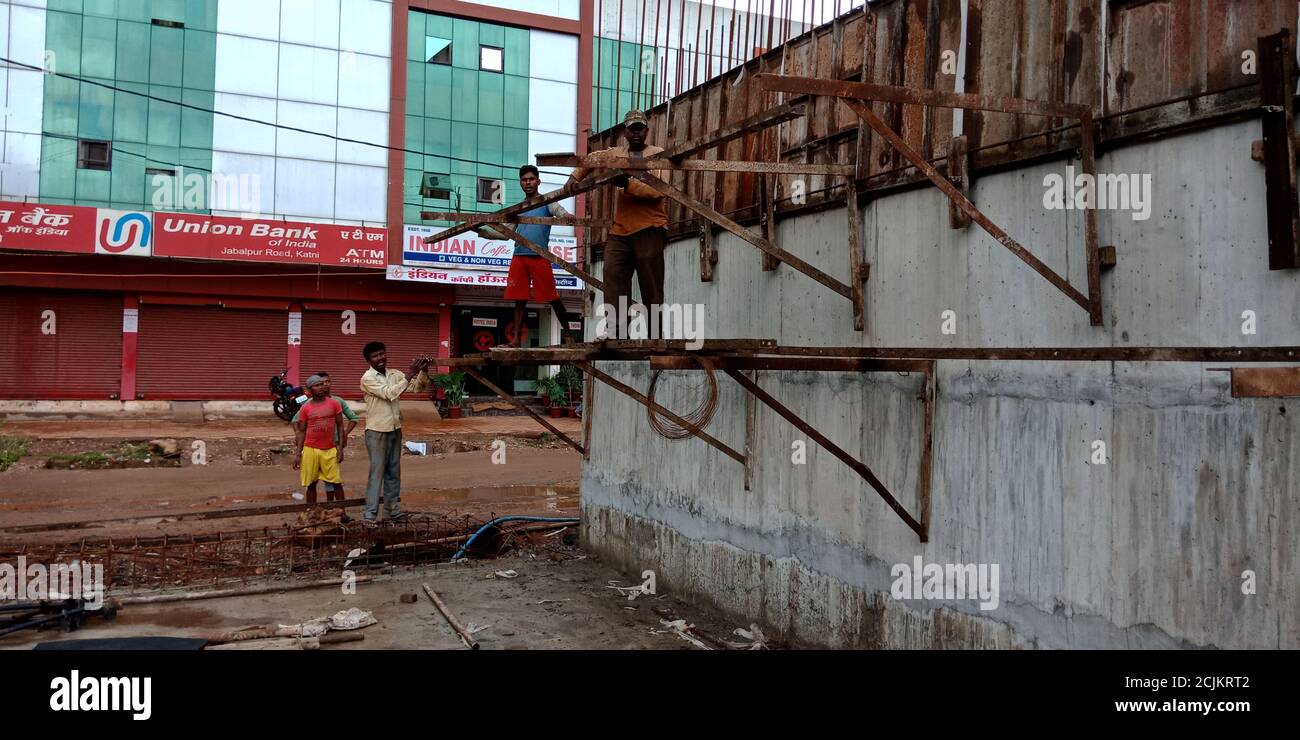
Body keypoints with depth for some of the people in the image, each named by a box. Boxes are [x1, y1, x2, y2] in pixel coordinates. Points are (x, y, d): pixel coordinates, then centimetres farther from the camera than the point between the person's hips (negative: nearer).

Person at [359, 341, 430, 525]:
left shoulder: (394, 374, 6)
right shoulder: (367, 378, -11)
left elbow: (418, 387, 3)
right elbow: (389, 394, -22)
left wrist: (423, 371, -15)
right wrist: (408, 376, -24)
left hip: (395, 429, 6)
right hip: (377, 431, -6)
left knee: (394, 472, 11)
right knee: (377, 472, -5)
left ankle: (392, 510, 20)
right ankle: (371, 514, -1)